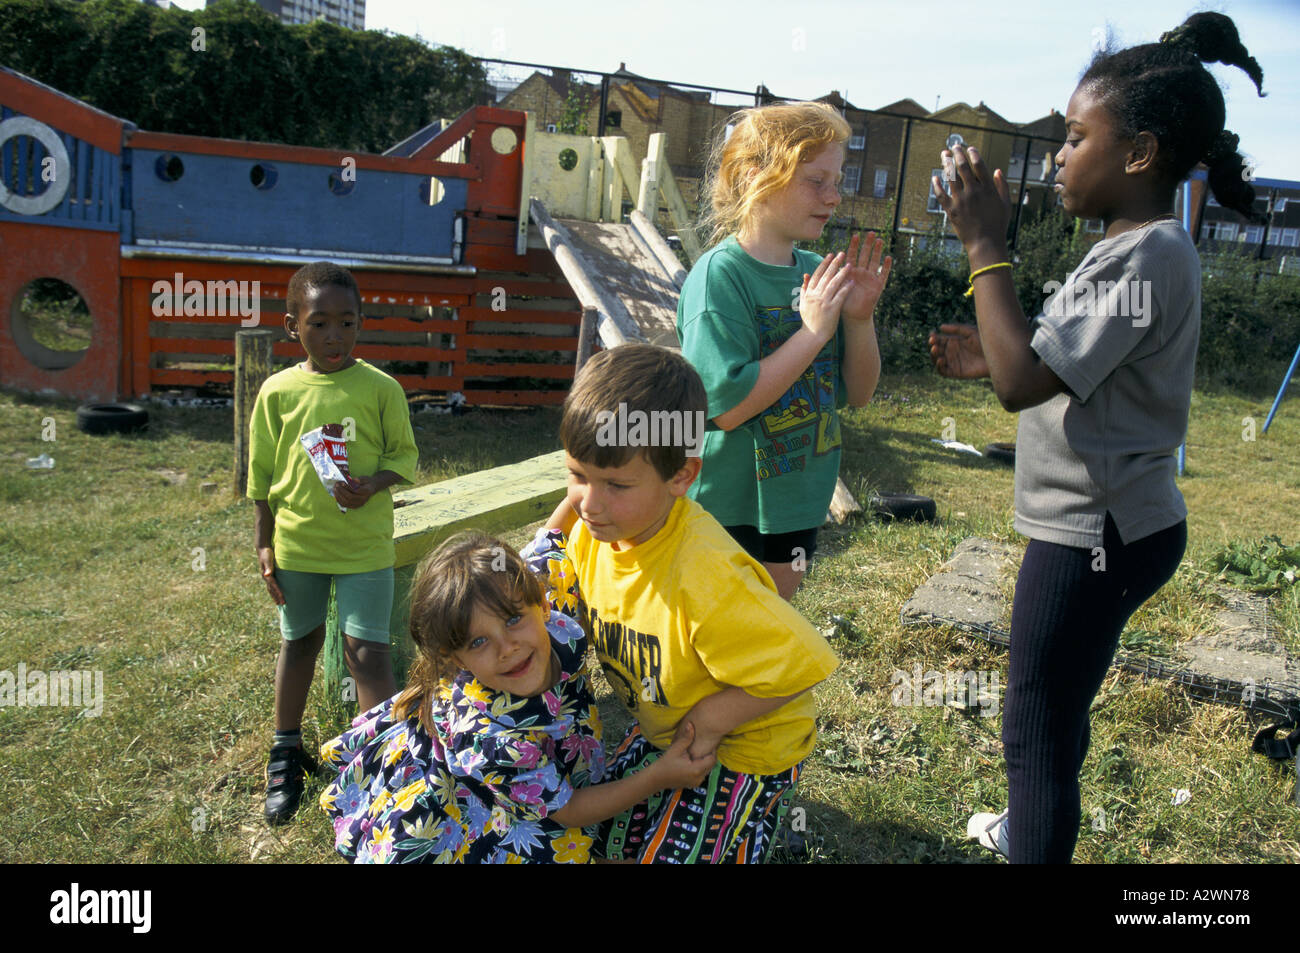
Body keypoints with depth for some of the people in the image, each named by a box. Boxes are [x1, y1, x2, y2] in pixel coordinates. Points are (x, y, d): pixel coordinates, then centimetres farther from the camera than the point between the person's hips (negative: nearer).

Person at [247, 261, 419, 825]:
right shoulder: (278, 391, -4)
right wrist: (265, 545, 3)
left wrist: (373, 484, -20)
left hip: (365, 545, -2)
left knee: (367, 651, -4)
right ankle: (286, 751, 38)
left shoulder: (381, 388, -8)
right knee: (299, 642, 18)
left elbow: (404, 455, 0)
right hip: (296, 543, 2)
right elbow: (262, 477, 4)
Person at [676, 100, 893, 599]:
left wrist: (859, 317, -10)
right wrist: (813, 331, -23)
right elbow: (726, 405, -26)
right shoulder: (720, 274, -18)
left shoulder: (816, 273, 2)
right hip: (726, 507, -6)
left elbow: (858, 392, 6)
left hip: (797, 500, 7)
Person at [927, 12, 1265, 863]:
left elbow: (1023, 383, -28)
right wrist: (987, 357, 3)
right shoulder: (1140, 248, 10)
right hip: (1103, 525, 11)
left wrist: (986, 244, -22)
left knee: (1038, 730, 1)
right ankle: (1035, 827, 49)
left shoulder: (1147, 257, -21)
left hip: (1094, 536, -11)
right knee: (1055, 711, 27)